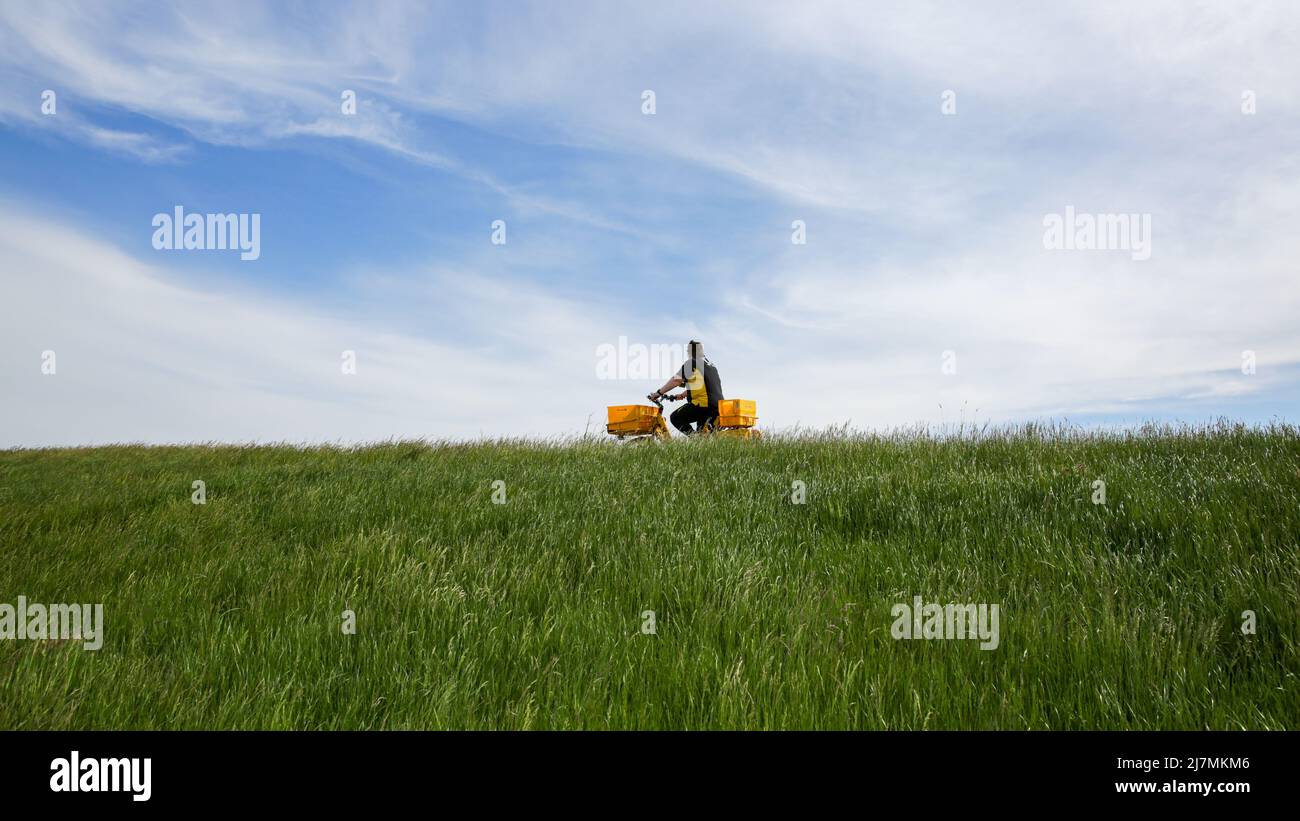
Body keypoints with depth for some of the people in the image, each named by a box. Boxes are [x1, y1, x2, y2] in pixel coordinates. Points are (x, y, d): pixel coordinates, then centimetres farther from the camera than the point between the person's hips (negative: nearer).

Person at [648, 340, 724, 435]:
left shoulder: (691, 363, -3)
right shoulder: (710, 365, 25)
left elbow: (676, 381, -9)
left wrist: (659, 393, -3)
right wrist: (682, 395, 38)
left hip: (703, 404, -9)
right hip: (718, 406, 9)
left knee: (675, 418, -1)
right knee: (701, 431, 27)